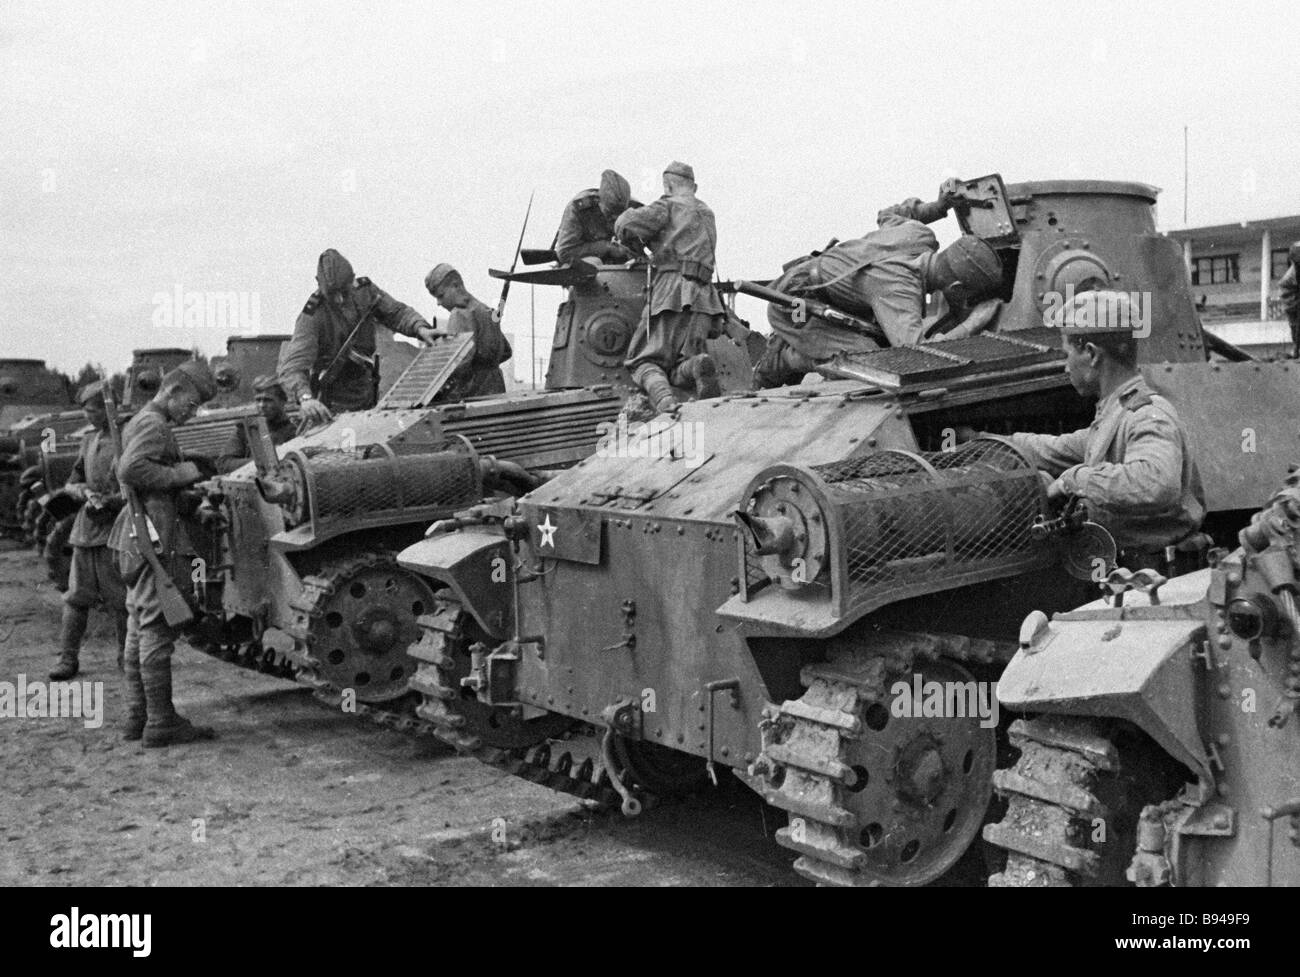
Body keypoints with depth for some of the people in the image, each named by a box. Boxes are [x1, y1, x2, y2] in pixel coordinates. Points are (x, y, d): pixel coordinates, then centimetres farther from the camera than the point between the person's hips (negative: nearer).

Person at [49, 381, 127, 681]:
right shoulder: (89, 441, 14)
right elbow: (70, 484, 19)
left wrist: (110, 501, -21)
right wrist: (84, 492, -3)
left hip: (116, 530, -6)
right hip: (85, 529, 6)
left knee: (119, 600, -1)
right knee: (77, 596, 6)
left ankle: (126, 657, 12)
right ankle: (68, 658, 11)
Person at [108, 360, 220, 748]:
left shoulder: (139, 422, 20)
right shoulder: (154, 425, -12)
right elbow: (129, 470, -26)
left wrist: (189, 479, 14)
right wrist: (178, 474, -18)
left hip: (136, 539, 11)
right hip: (155, 539, -11)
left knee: (139, 629, 13)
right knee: (158, 631, -8)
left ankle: (137, 716, 19)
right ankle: (161, 722, -5)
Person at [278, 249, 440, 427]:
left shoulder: (365, 291, -7)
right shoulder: (312, 317, -22)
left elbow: (397, 312, 5)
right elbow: (292, 367, -31)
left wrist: (420, 328, -18)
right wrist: (305, 398, -51)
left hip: (366, 397, 5)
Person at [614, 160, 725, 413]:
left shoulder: (669, 206, 6)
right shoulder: (707, 214, 28)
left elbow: (627, 226, -6)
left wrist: (629, 212, 16)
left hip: (671, 293, -6)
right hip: (703, 299, 6)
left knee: (643, 362, -3)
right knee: (678, 372, 2)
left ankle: (665, 403, -33)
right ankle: (698, 366, -32)